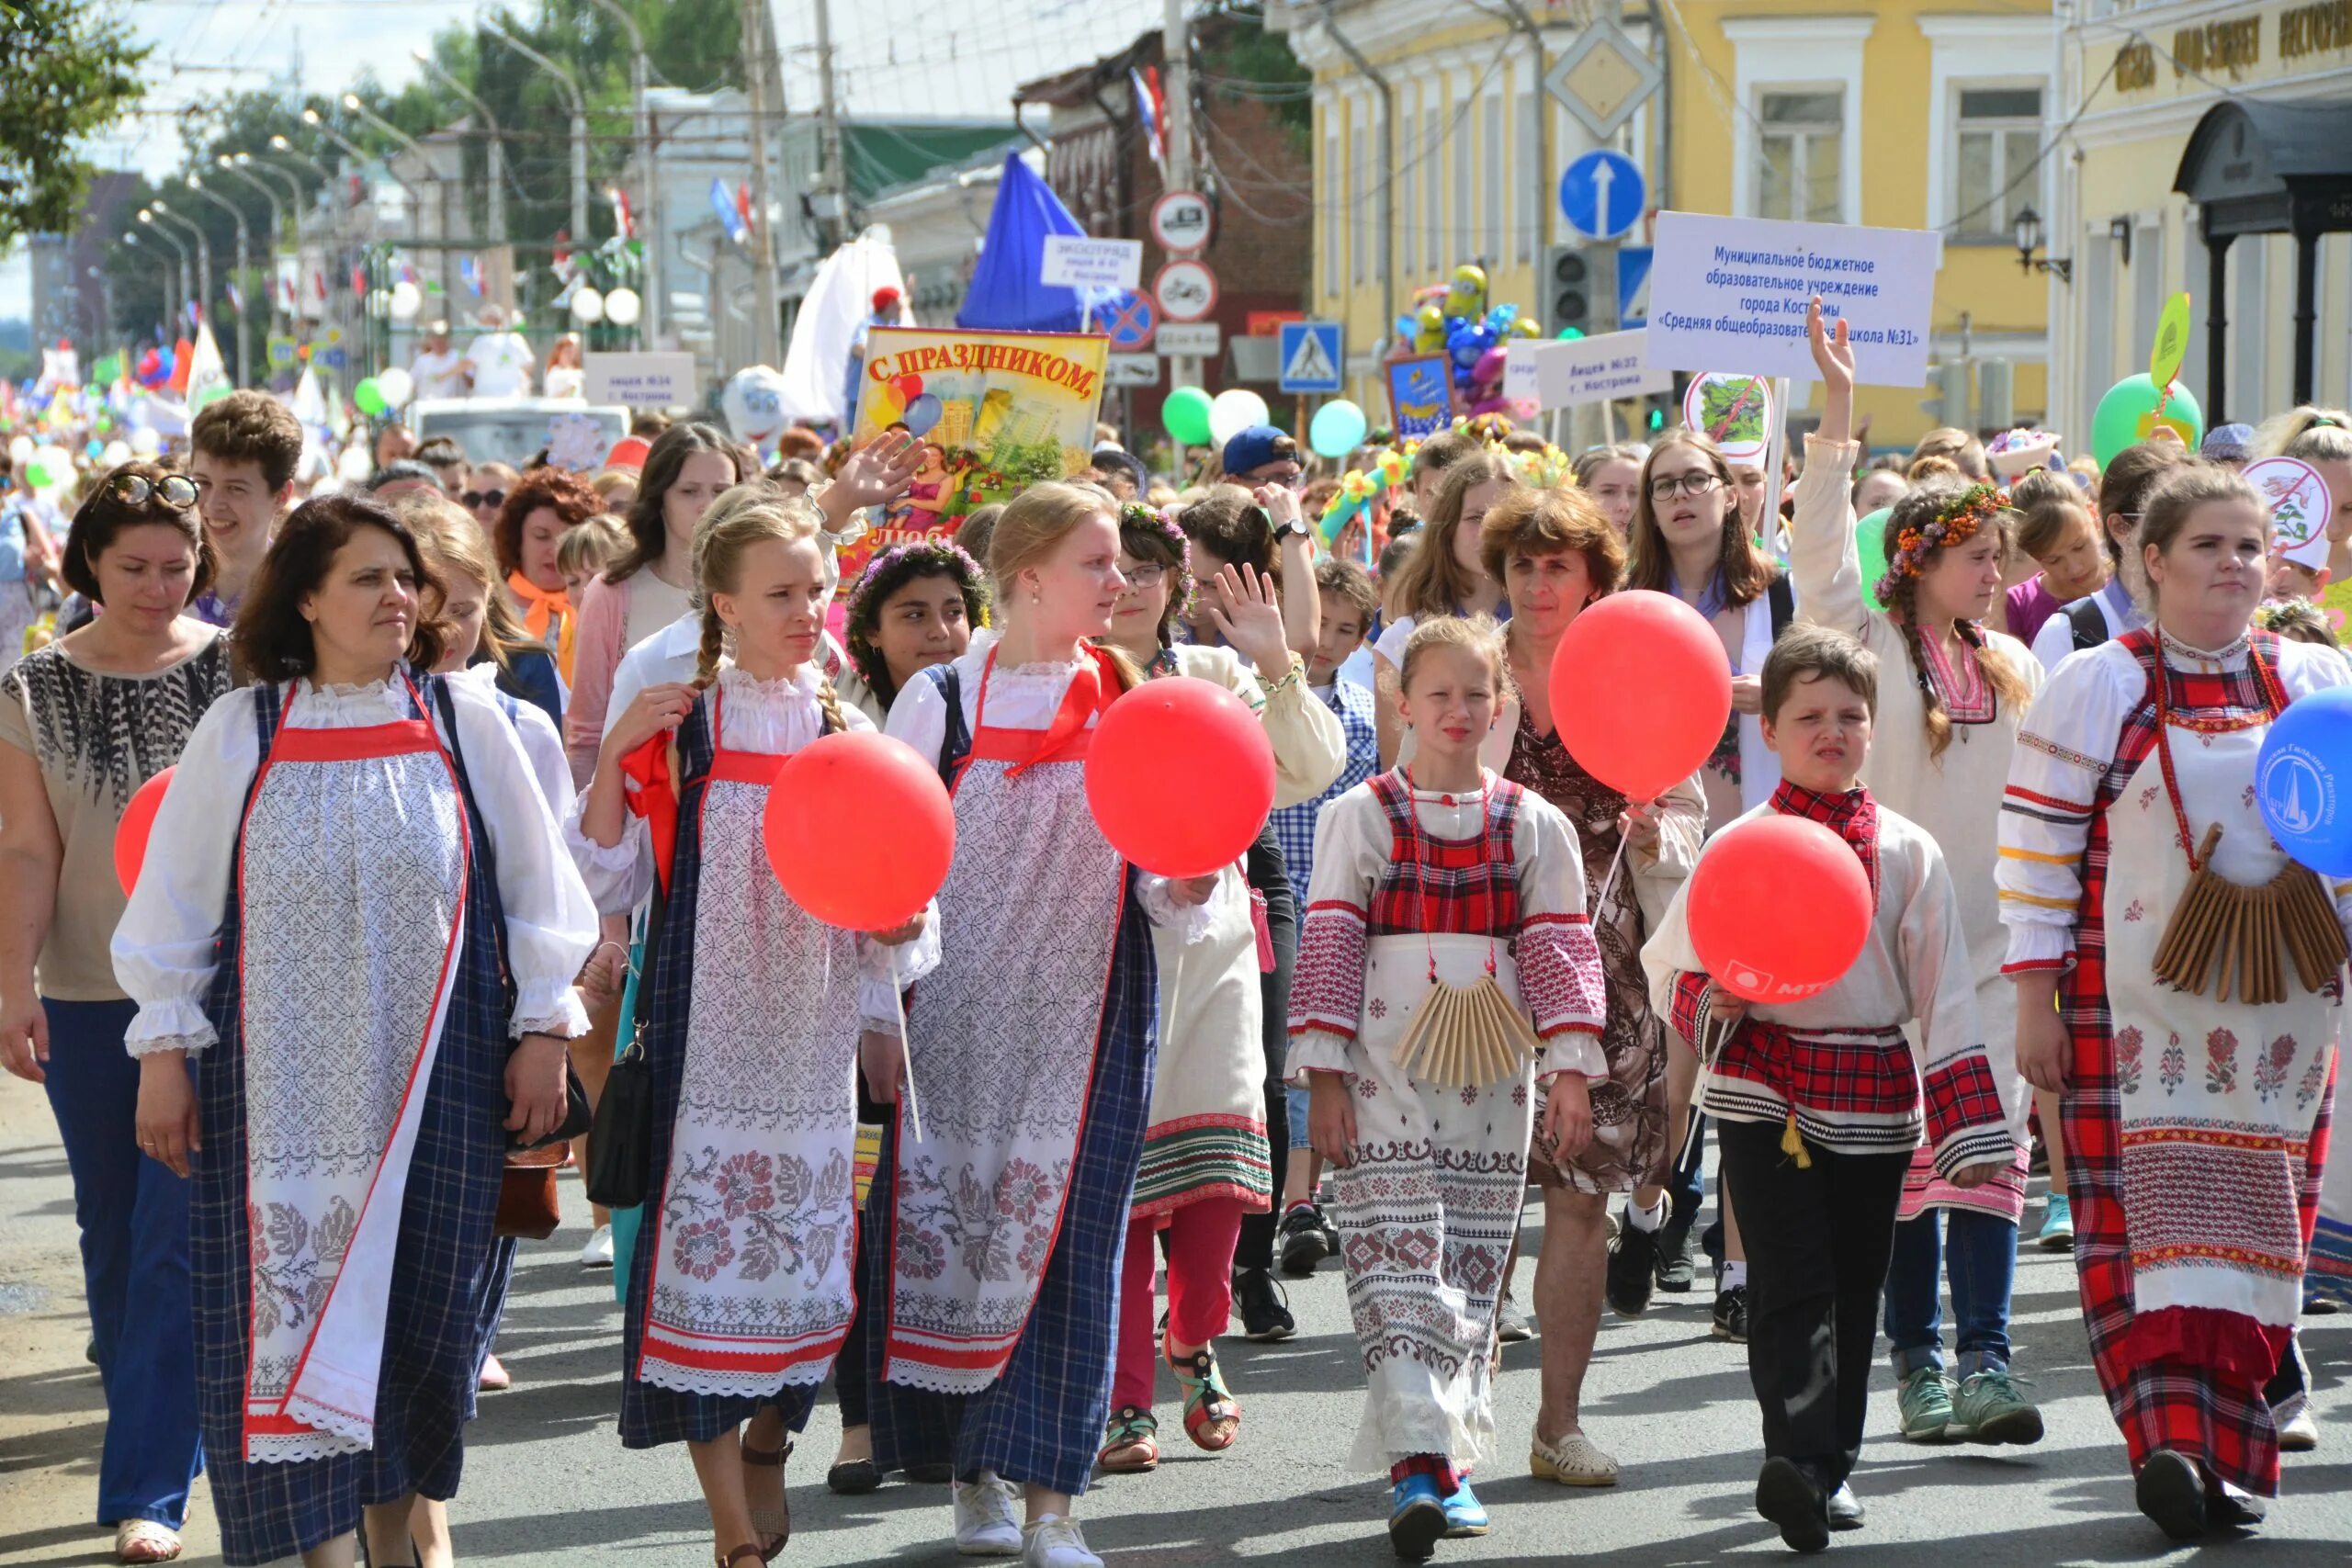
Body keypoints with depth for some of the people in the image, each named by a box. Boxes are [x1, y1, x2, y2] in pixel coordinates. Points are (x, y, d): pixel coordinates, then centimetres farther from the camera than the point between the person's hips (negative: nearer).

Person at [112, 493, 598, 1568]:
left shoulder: (462, 721, 2)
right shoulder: (240, 731, 1)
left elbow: (533, 881, 6)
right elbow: (176, 898, 4)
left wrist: (543, 1027, 2)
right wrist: (164, 1049, 1)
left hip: (433, 1067, 0)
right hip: (280, 1074, 0)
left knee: (421, 1290, 3)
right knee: (292, 1289, -5)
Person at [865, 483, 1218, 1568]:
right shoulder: (940, 699, 1)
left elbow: (1159, 894, 7)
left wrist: (1184, 887, -15)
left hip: (1087, 1017, 1)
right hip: (958, 1015, -1)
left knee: (1069, 1233, -3)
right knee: (945, 1224, 0)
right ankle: (974, 1477, 15)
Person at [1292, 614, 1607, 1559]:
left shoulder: (1534, 826, 9)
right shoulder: (1360, 817, 3)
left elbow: (1560, 950, 7)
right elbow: (1328, 948, 1)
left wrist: (1570, 1073, -1)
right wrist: (1323, 1080, -5)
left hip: (1492, 1079, 3)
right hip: (1388, 1074, -3)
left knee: (1471, 1269, 6)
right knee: (1399, 1264, -12)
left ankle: (1445, 1455, 14)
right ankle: (1419, 1460, -18)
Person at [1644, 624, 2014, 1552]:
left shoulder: (1906, 853, 5)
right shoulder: (1737, 847, 2)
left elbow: (1943, 993, 6)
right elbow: (1667, 967, 8)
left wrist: (1969, 1125, 1)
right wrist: (1713, 1002, -15)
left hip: (1874, 1098, 2)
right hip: (1763, 1090, -2)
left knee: (1854, 1289, 8)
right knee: (1792, 1284, -13)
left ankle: (1827, 1466, 18)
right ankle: (1798, 1456, -19)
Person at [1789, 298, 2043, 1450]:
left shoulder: (2011, 665, 14)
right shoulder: (1869, 645, 1)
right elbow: (1821, 550, -15)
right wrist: (1837, 411, -22)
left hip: (1993, 936, 4)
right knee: (1905, 1153, -1)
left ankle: (1984, 1362, -6)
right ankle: (1918, 1365, 5)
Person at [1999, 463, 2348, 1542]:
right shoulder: (2095, 686, 0)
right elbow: (2037, 843, -2)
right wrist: (2035, 996, -6)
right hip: (2132, 1007, -3)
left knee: (2259, 1215, 3)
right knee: (2148, 1208, -11)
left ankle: (2228, 1454, 8)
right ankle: (2169, 1442, -15)